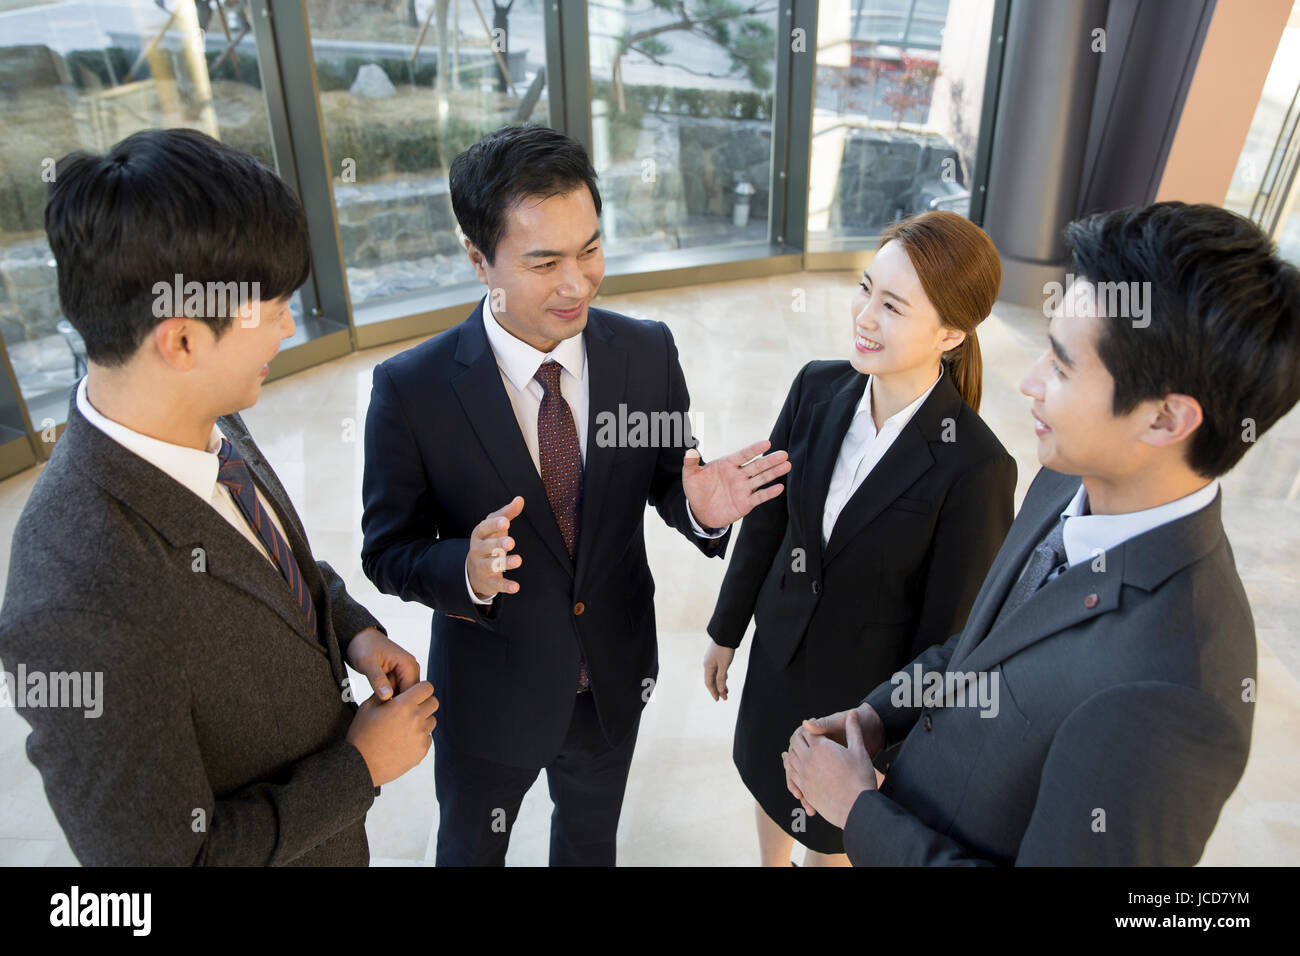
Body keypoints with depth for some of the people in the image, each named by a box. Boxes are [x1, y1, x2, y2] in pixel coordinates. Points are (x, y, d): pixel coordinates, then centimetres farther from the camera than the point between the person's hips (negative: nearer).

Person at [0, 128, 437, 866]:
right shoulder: (84, 609, -39)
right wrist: (360, 768, -19)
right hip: (278, 845, -6)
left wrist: (353, 627, -10)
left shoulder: (210, 425, -15)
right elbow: (158, 852, -27)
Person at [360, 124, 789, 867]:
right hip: (491, 689, -2)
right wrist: (467, 571, -36)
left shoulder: (648, 352, -15)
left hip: (615, 680, 3)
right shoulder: (411, 388, -23)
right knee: (470, 848, 27)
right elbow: (388, 551, -14)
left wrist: (700, 508, -27)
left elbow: (665, 478, -3)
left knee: (592, 838, 31)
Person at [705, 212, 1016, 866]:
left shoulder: (975, 469, -28)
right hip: (779, 648, 5)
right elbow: (766, 518, -2)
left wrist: (893, 750, -8)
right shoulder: (816, 389, -14)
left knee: (829, 836, 22)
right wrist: (726, 630, 8)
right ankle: (769, 865, 61)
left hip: (870, 686, -4)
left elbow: (946, 632, -18)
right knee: (770, 783, 30)